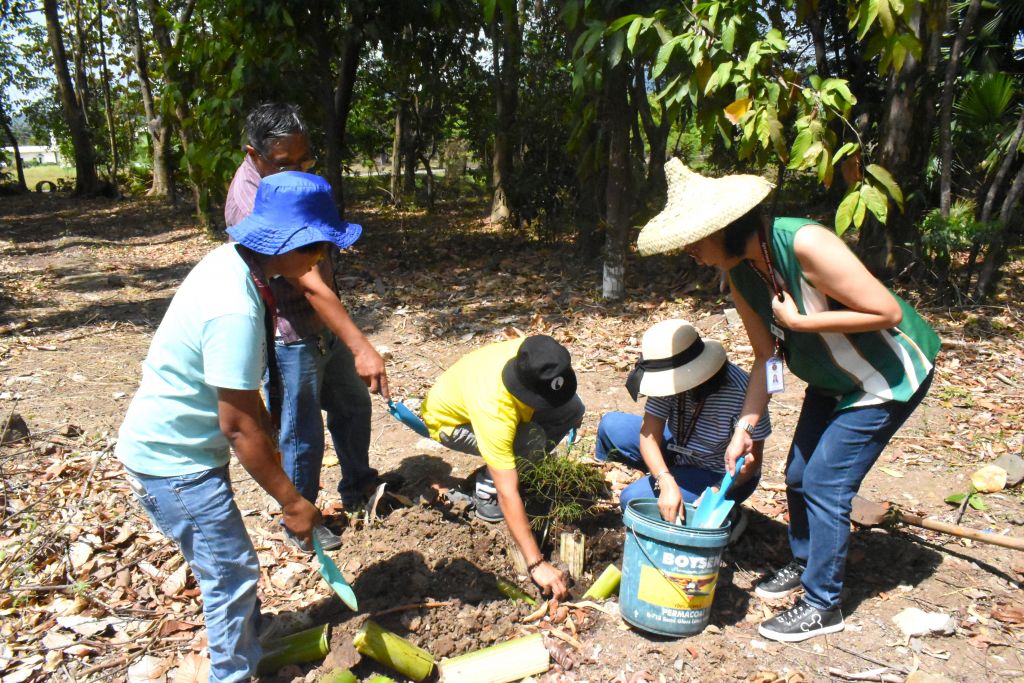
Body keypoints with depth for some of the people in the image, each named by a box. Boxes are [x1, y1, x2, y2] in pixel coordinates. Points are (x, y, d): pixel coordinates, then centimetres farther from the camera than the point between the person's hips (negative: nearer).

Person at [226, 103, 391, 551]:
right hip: (290, 335, -9)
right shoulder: (252, 204, -29)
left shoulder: (287, 176, 0)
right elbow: (309, 284, -37)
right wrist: (361, 347, -41)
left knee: (353, 405, 21)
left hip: (324, 325, 9)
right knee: (303, 436, 4)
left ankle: (357, 488, 42)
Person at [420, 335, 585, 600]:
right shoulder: (494, 411, -45)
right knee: (529, 440, -33)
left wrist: (569, 414, 3)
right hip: (449, 419, -6)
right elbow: (508, 494, -43)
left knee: (573, 408, -13)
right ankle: (486, 489, -6)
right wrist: (536, 564, -43)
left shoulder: (536, 358, -30)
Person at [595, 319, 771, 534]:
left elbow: (752, 458, -25)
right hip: (678, 450, 6)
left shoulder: (740, 392, -32)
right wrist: (667, 482, -35)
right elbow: (649, 433, -20)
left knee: (634, 498, -21)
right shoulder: (672, 380, -19)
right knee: (611, 425, -5)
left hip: (723, 476, -6)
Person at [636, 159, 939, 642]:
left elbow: (887, 312, -30)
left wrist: (799, 320, -29)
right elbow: (767, 358, -3)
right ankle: (803, 564, 40)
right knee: (799, 475, 14)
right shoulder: (740, 276, -9)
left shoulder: (806, 245, -34)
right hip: (831, 380, 8)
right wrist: (744, 429, -8)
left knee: (825, 485, -6)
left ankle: (822, 606, 12)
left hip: (887, 377, -8)